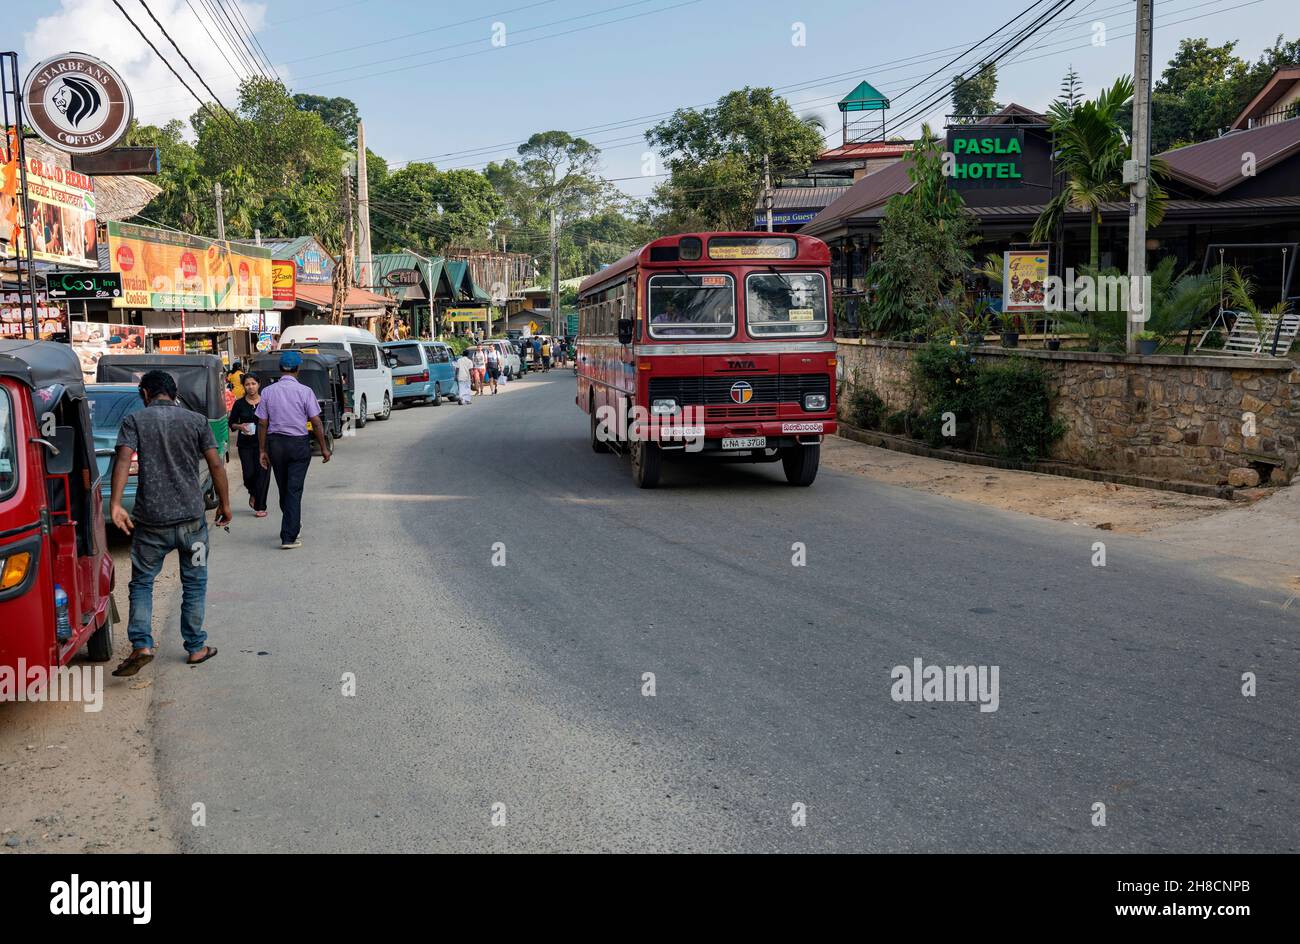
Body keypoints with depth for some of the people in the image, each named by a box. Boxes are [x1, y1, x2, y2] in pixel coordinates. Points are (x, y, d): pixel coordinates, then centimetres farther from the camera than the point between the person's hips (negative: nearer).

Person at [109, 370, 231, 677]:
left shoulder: (134, 420, 1)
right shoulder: (196, 421, 4)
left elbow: (123, 460, -13)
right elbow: (216, 465, 0)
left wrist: (115, 505, -17)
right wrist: (224, 504, 8)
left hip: (151, 519, -1)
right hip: (191, 516, 1)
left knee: (142, 582, 11)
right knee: (194, 583, 13)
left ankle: (142, 645, -3)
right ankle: (196, 647, 16)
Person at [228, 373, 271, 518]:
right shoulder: (239, 403, 3)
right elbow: (231, 423, 9)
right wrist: (240, 426, -10)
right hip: (245, 444, 1)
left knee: (262, 473, -5)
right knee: (249, 474, -5)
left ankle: (260, 507, 3)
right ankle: (253, 493, 30)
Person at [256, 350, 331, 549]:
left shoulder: (268, 391, -1)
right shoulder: (304, 391, -9)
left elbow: (262, 423, 0)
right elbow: (316, 422, -8)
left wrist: (262, 450, 6)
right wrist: (324, 448, 0)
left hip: (275, 443, 3)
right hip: (298, 443, -3)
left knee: (283, 488, 17)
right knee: (294, 489, -2)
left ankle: (293, 525, 35)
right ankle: (289, 537, -5)